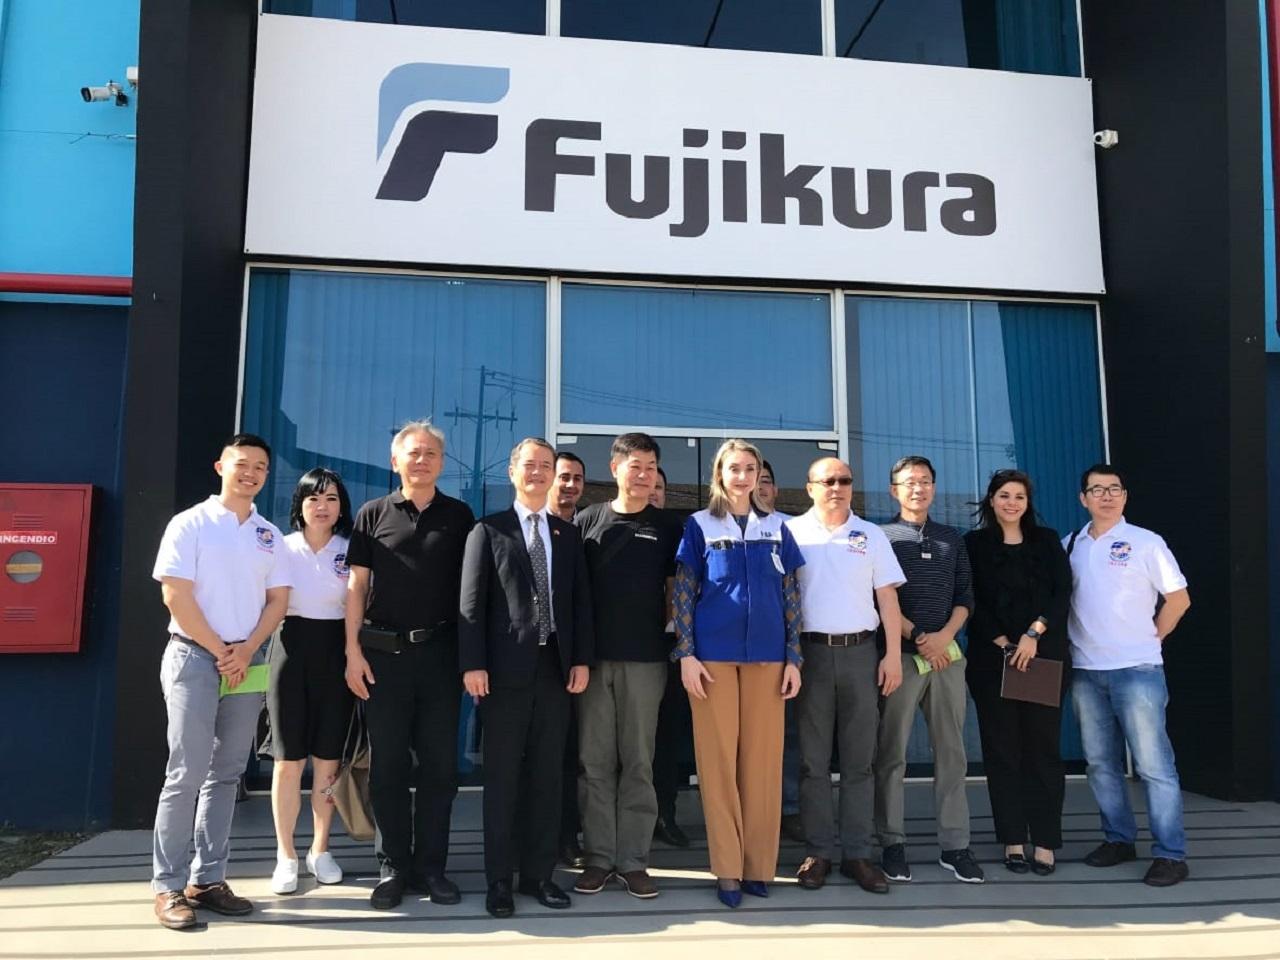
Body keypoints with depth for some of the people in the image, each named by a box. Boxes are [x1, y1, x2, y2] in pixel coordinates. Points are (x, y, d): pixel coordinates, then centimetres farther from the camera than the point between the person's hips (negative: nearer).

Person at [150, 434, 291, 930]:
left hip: (247, 661, 5)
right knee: (186, 773, -6)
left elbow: (278, 600, 8)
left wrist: (245, 651, -7)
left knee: (226, 775, 8)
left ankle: (207, 879, 15)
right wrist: (220, 652, -10)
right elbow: (175, 595, -10)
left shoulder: (269, 534, 11)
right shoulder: (190, 524, -3)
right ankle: (168, 886, 3)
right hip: (195, 656, -5)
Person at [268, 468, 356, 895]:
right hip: (291, 650, -1)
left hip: (335, 655, 1)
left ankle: (320, 850, 21)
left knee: (328, 759, 7)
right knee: (288, 760, 2)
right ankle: (285, 856, 15)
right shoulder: (281, 547, 2)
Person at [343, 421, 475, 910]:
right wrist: (353, 652, -4)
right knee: (388, 764, 6)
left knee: (439, 763, 6)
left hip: (440, 652, 1)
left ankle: (431, 866, 18)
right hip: (384, 653, 0)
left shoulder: (459, 516, 7)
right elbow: (357, 585, 4)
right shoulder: (373, 515, 5)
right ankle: (392, 866, 18)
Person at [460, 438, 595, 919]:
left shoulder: (568, 535, 14)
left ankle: (538, 873, 19)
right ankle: (499, 879, 13)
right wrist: (473, 663, -11)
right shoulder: (488, 530, 4)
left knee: (547, 777, 9)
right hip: (506, 669, -3)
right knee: (502, 778, 4)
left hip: (556, 668, 3)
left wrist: (582, 659, 1)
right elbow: (471, 601, -3)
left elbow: (580, 601, 11)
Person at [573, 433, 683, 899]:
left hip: (645, 659, 0)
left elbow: (674, 589, 11)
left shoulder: (667, 528, 7)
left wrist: (675, 637, 0)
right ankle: (599, 857, 15)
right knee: (595, 761, 4)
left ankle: (633, 860, 14)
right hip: (594, 657, 0)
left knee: (638, 763, 5)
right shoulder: (588, 520, 6)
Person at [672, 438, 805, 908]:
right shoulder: (700, 526, 4)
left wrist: (794, 658, 3)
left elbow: (790, 595, 10)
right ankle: (728, 869, 8)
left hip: (766, 656, 2)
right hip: (713, 654, -2)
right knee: (718, 759, 1)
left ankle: (759, 865, 15)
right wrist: (686, 655, -8)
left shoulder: (776, 528, 11)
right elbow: (683, 592, 1)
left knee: (763, 760, 5)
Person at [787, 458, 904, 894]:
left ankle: (857, 854, 14)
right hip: (811, 651, -1)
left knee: (859, 759, 6)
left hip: (860, 651, 2)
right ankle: (817, 853, 13)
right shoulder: (792, 532, 3)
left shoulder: (871, 535, 9)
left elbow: (887, 596, 8)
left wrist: (893, 654, 0)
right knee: (813, 759, 4)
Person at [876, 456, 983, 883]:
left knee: (951, 752, 5)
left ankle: (954, 845, 13)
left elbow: (965, 596, 11)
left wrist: (945, 635, -5)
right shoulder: (880, 537, 4)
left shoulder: (952, 538, 16)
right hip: (900, 655, -3)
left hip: (946, 654, 4)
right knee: (891, 754, 0)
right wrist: (916, 636, -10)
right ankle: (892, 844, 8)